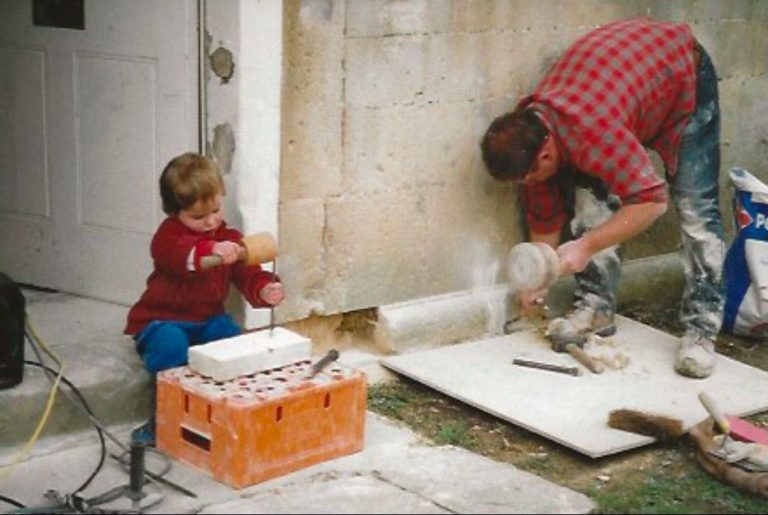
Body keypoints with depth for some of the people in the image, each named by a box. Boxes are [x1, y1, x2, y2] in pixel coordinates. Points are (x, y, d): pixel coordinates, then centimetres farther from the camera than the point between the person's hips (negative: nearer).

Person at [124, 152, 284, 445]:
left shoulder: (229, 238, 8)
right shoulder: (169, 234, -10)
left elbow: (246, 274, -2)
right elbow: (178, 255, -35)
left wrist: (264, 290, -27)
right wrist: (211, 251, -56)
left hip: (208, 319, 4)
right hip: (163, 321, -4)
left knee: (235, 341, -26)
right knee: (172, 346, -36)